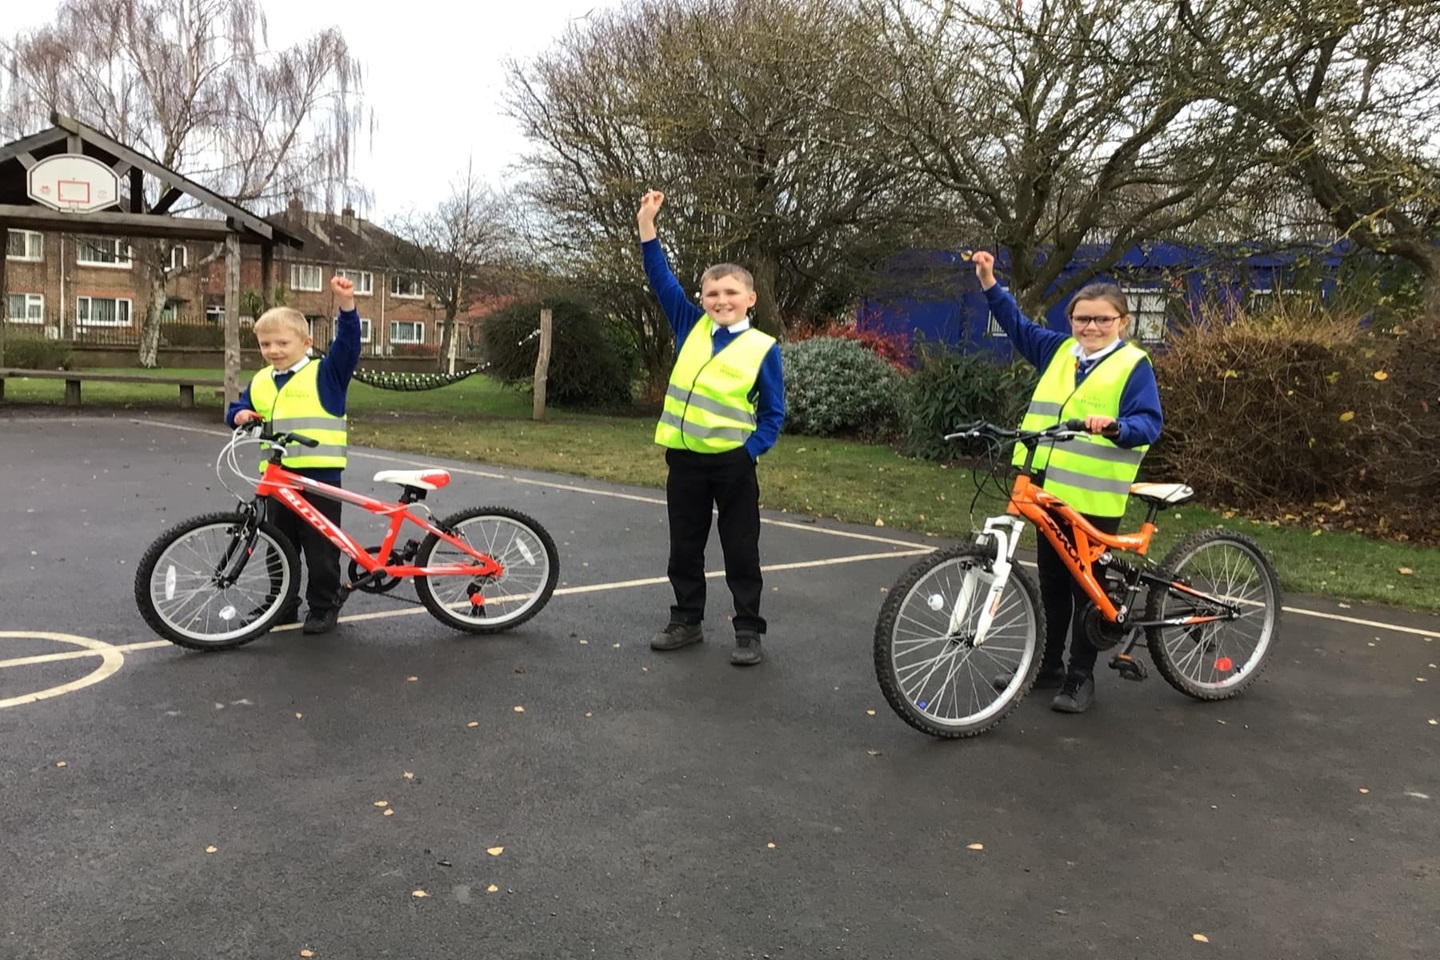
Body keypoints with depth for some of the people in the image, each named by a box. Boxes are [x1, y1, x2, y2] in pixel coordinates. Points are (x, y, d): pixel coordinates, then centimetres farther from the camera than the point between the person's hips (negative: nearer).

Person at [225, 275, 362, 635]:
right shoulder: (259, 382, 12)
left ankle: (324, 607, 13)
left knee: (321, 547, 1)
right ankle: (282, 605, 27)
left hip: (320, 475, -6)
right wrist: (241, 415, -5)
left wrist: (347, 306, -28)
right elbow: (239, 409, 19)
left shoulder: (325, 373, -4)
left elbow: (348, 345, -15)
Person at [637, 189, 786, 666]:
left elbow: (773, 414, 0)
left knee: (741, 550, 5)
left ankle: (749, 631, 16)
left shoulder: (763, 348, -3)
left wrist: (750, 450, -13)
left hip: (732, 462, -3)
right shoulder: (691, 327, 5)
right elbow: (663, 280, 5)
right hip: (684, 457, 4)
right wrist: (647, 225, -3)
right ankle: (686, 621, 27)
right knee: (684, 548, 13)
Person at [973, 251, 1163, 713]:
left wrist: (1115, 426, -33)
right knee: (1051, 583, 16)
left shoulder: (1134, 365, -6)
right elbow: (1018, 324, 21)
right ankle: (1047, 666, 28)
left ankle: (1080, 677, 16)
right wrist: (989, 282, 14)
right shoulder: (1058, 351, 10)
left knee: (1087, 587, 5)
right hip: (1049, 489, 6)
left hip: (1095, 496, -5)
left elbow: (1149, 423, -13)